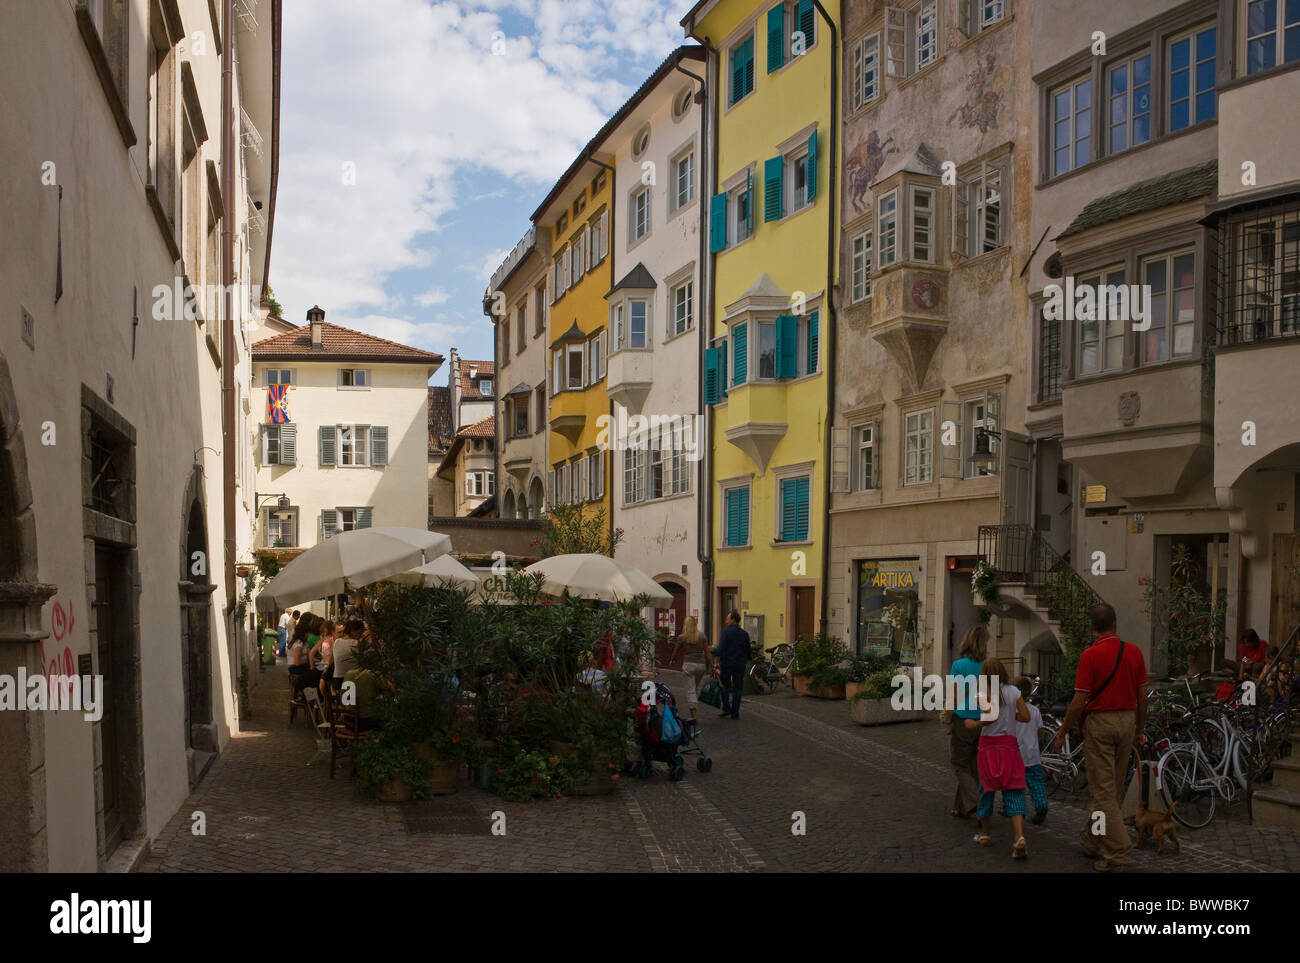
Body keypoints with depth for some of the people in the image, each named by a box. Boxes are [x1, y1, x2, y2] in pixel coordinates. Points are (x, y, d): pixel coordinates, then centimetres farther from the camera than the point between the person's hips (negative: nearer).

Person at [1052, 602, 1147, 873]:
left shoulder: (1090, 655, -14)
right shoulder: (1134, 652, 0)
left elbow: (1079, 701, -14)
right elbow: (1142, 697, 5)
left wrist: (1061, 733, -3)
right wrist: (1139, 730, 19)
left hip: (1099, 721, -6)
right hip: (1127, 721, 6)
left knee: (1103, 790, -1)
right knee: (1113, 789, 16)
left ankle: (1117, 851, -4)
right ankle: (1093, 840, 29)